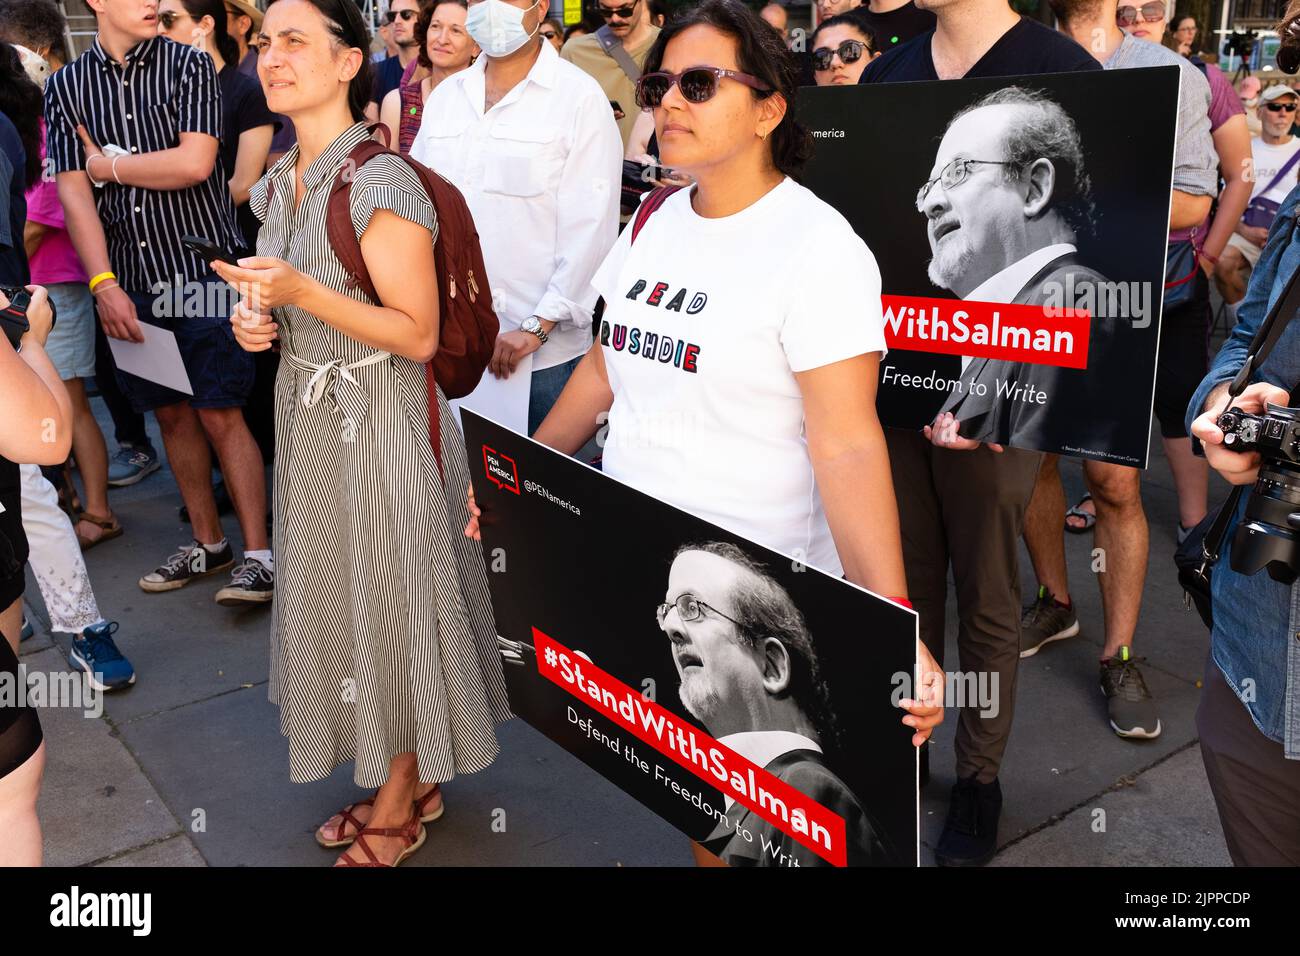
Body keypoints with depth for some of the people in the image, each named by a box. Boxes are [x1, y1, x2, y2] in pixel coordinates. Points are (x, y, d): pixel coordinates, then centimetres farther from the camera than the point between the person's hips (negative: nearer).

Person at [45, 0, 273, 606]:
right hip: (129, 279, 4)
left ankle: (257, 555, 3)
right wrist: (104, 284, -9)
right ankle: (208, 543, 24)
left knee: (220, 415, -5)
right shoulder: (65, 87, 7)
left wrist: (109, 166, -2)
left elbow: (195, 163, -13)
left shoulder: (189, 65, -1)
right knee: (172, 414, 11)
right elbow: (72, 191, 1)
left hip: (202, 267, -4)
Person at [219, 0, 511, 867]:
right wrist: (261, 321, 0)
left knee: (391, 598, 4)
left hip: (382, 419, -9)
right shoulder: (279, 183, 9)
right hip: (310, 412, 9)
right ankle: (405, 784, 34)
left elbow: (417, 336, -18)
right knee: (336, 593, 16)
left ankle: (398, 811, 25)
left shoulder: (382, 182, -18)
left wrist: (303, 294, -27)